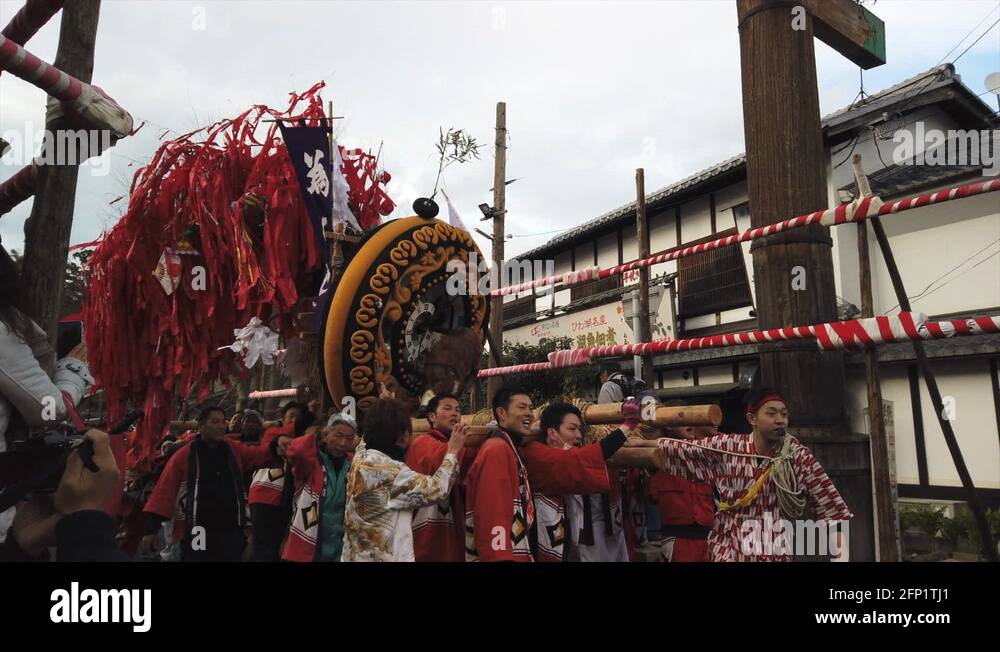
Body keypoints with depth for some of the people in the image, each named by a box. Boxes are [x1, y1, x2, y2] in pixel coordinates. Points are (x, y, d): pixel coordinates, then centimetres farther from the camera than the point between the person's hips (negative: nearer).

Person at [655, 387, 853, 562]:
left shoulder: (796, 455, -8)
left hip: (774, 550, 0)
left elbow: (830, 505, -9)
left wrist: (840, 555, -16)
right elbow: (682, 449, 2)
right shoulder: (727, 446, -6)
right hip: (728, 547, 0)